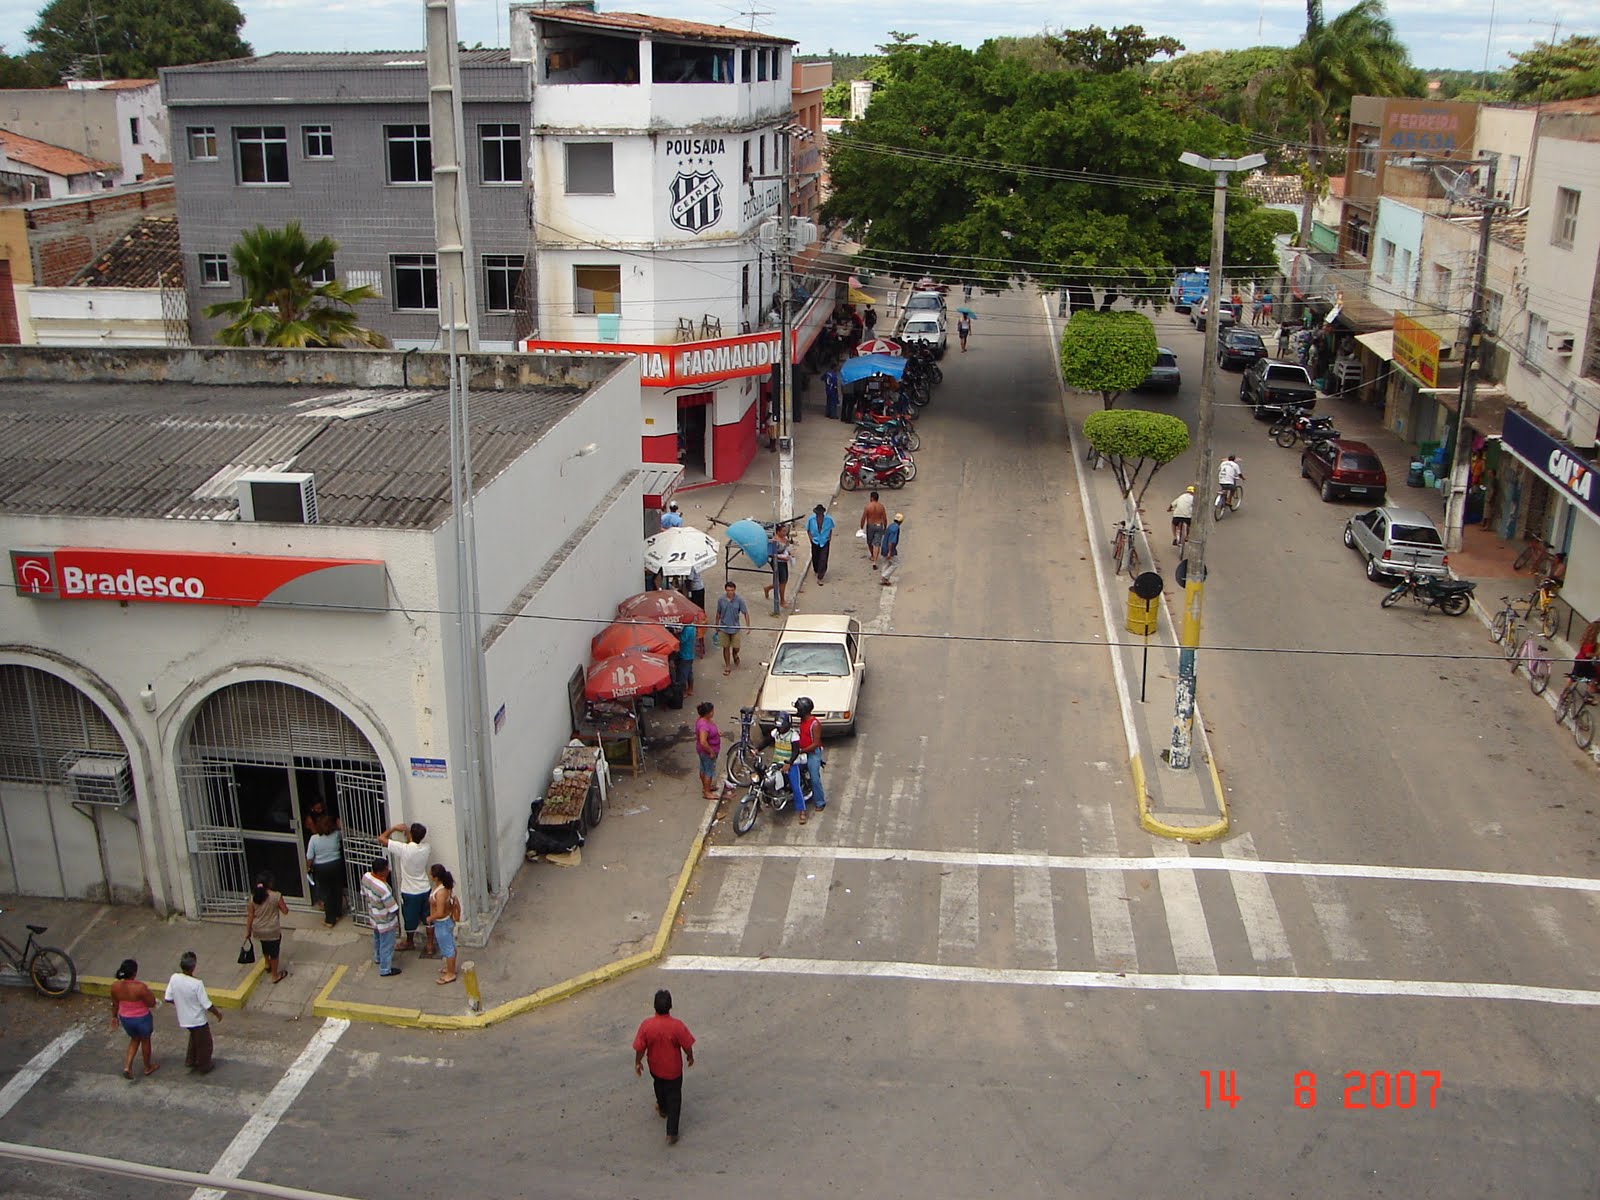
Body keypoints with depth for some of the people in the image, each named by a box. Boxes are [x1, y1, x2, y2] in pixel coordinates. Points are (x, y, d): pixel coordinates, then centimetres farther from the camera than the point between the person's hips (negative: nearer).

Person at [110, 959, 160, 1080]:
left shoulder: (115, 986, -17)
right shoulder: (140, 987, -32)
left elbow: (115, 1004, -1)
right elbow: (152, 1003, -20)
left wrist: (114, 1016, 16)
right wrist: (149, 991, -4)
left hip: (125, 1019, 4)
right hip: (142, 1019, -4)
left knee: (134, 1039, 30)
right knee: (145, 1040, 22)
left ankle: (127, 1066, 20)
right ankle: (148, 1067, 40)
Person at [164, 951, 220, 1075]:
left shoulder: (174, 978, -18)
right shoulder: (197, 984, -32)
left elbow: (168, 999, -5)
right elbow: (207, 1005, -23)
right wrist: (217, 1014, -4)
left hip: (184, 1019, 6)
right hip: (198, 1020, -6)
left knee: (194, 1037, 33)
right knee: (204, 1044, 19)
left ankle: (190, 1061, 48)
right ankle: (204, 1067, 36)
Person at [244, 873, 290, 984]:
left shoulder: (253, 897, -10)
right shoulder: (276, 896, -21)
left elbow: (250, 916, -4)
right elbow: (285, 911, -11)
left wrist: (248, 931, 7)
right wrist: (282, 904, 10)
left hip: (258, 930, 4)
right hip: (272, 931, -4)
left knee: (265, 946, 33)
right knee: (274, 952, 15)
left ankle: (267, 965, 55)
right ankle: (275, 976, 28)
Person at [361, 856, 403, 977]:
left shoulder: (366, 877, -17)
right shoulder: (383, 888, -40)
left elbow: (364, 895, 3)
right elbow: (393, 909, -28)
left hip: (373, 917, 8)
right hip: (385, 921, -8)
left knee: (377, 938, 33)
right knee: (386, 945, 14)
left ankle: (378, 957, 56)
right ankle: (385, 970, 31)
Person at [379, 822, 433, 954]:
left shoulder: (403, 849, -26)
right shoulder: (426, 848, -12)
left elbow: (381, 838, -19)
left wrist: (394, 828, -8)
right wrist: (407, 831, 11)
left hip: (409, 892, -3)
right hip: (425, 890, 3)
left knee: (410, 918, 18)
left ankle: (410, 942, 39)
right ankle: (430, 945, 26)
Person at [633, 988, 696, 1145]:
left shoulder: (646, 1024, -25)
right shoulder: (677, 1025, -29)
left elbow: (640, 1048, -13)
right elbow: (687, 1046, -15)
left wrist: (638, 1063, 5)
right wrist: (690, 1057, 6)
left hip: (655, 1067, 2)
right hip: (673, 1069, -2)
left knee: (659, 1087, 33)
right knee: (674, 1099, 14)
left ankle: (662, 1109, 58)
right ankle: (671, 1133, 15)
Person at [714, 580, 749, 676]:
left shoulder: (739, 600, -13)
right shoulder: (721, 600, -8)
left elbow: (745, 613, -7)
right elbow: (718, 613, 5)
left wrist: (748, 625, -12)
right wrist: (717, 625, 12)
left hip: (735, 628, -1)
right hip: (724, 628, 1)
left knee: (736, 647, 5)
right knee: (726, 647, 9)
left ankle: (735, 655, 41)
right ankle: (727, 667, 22)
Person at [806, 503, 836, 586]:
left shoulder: (828, 519, -11)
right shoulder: (811, 519, -11)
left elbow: (830, 529, 7)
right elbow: (808, 529, 3)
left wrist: (830, 537, -2)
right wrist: (810, 536, -9)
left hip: (824, 542, -1)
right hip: (815, 542, 1)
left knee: (823, 560, -8)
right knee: (815, 558, 17)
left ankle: (820, 578, -5)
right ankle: (816, 570, 48)